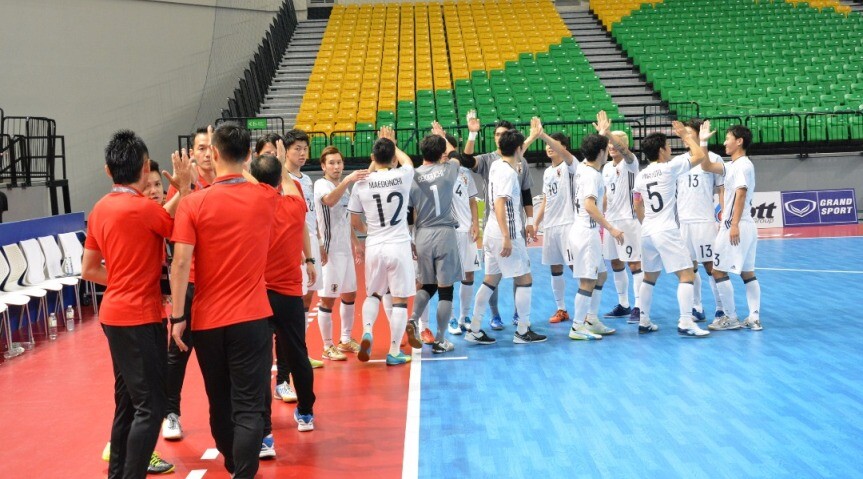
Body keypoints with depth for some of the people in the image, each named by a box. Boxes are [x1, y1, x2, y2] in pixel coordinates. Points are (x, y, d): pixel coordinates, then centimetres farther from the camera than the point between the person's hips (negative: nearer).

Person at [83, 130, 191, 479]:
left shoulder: (101, 208, 7)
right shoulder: (143, 207, -18)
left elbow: (89, 269, 12)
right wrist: (184, 187, -1)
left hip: (115, 314, 9)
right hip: (139, 317, -9)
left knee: (128, 400, 18)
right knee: (151, 405, -5)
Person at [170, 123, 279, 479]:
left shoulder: (193, 203, -7)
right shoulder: (265, 198, -3)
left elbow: (180, 264, -11)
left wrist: (177, 317, -6)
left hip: (207, 320, 1)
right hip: (251, 318, -1)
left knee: (220, 403, 18)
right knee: (249, 407, -1)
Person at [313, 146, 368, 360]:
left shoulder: (344, 188, 13)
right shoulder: (321, 184, -11)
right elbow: (329, 200, -36)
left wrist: (355, 243, 24)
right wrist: (347, 180, -47)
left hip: (345, 249, 9)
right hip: (330, 250, -9)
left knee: (349, 295, 16)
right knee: (328, 298, -2)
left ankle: (346, 340, 29)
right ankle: (328, 347, 6)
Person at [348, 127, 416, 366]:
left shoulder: (362, 184, -2)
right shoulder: (402, 176, -6)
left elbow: (355, 222, 8)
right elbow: (407, 160, 21)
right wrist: (392, 143, 35)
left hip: (374, 247, 2)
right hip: (399, 246, -2)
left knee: (373, 294, 22)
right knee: (400, 300, 6)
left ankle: (367, 332, -1)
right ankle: (394, 352, 9)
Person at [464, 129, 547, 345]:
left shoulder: (497, 165, 10)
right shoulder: (508, 173, -16)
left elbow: (516, 155, 34)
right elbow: (499, 204, -25)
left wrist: (534, 134, 43)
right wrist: (507, 238, -29)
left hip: (493, 232, 9)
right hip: (506, 233, -9)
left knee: (491, 280, 11)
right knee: (525, 279, 1)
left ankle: (474, 330, 12)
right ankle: (523, 332, 7)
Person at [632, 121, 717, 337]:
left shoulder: (640, 176, 10)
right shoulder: (669, 168, -9)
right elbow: (700, 156, -3)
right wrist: (687, 136, 9)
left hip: (647, 232, 8)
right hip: (666, 231, -7)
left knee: (650, 276, 18)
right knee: (686, 274, -6)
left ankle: (644, 322, 20)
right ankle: (685, 323, -13)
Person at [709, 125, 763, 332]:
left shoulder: (742, 164, -11)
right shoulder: (734, 165, 16)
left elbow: (740, 194, -20)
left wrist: (734, 225, -24)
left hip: (735, 227, -10)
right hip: (745, 227, 10)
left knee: (719, 270, -6)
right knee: (747, 272, 8)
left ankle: (731, 318, -2)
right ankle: (754, 318, 9)